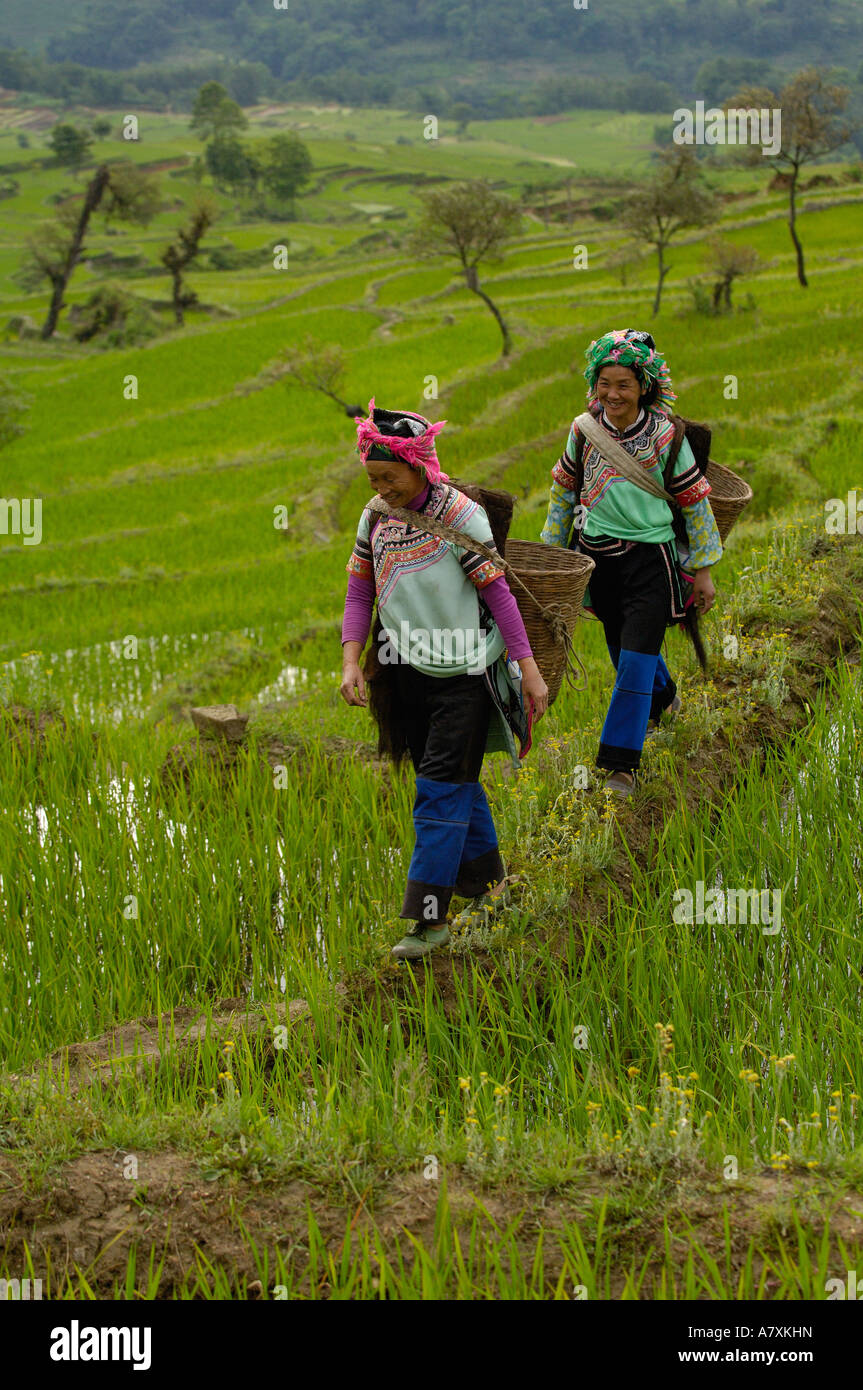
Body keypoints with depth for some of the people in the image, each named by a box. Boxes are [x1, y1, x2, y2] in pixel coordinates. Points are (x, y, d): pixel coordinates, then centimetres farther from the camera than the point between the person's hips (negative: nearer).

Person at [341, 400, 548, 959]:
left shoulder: (458, 515, -15)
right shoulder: (375, 517, 2)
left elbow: (498, 594, -12)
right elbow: (359, 594, 9)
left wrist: (530, 671, -12)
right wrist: (351, 662, -4)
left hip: (465, 672, -6)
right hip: (411, 672, 6)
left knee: (441, 788, -11)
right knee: (455, 781, 16)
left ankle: (430, 918, -11)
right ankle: (487, 878, 34)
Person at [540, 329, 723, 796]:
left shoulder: (665, 434, -10)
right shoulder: (584, 430, -2)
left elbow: (695, 501, -1)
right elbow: (563, 492, 13)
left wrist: (703, 569, 1)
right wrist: (550, 552, 17)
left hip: (650, 559, -4)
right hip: (598, 554, 4)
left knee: (636, 657, -10)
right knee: (622, 646, 19)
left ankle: (620, 763, -6)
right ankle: (662, 699, 51)